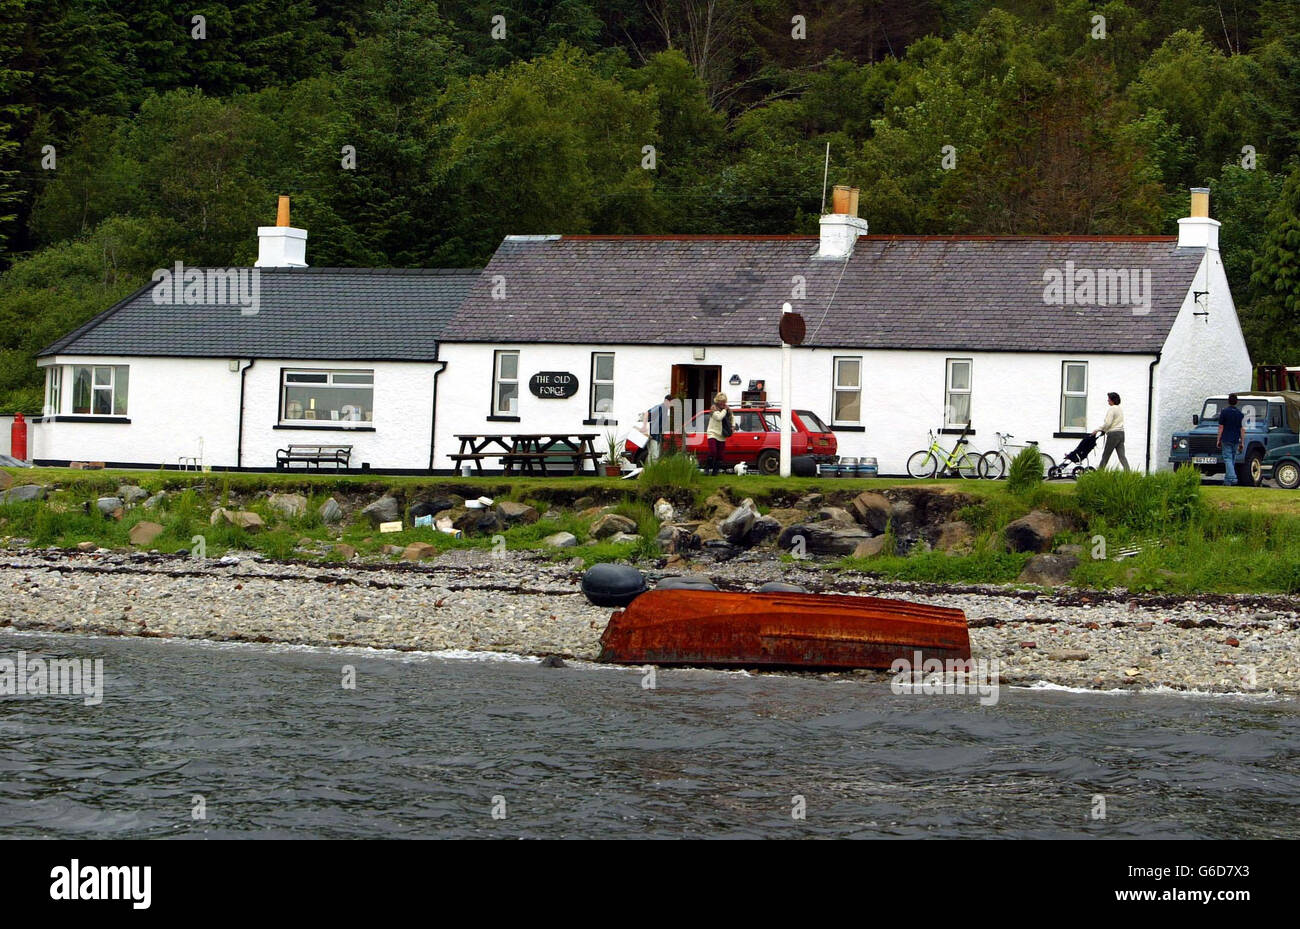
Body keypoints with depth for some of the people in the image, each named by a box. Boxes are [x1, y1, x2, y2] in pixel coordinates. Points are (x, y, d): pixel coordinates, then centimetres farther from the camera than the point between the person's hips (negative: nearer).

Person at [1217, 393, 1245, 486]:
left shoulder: (1224, 412, -6)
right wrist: (1242, 442, 11)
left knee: (1228, 459, -6)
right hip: (1236, 440, 4)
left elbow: (1221, 427, -6)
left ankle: (1232, 479, -20)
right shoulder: (1239, 414, 5)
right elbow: (1241, 429, 6)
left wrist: (1219, 440, 1)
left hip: (1226, 439, -4)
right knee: (1232, 460, 12)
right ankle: (1227, 481, 17)